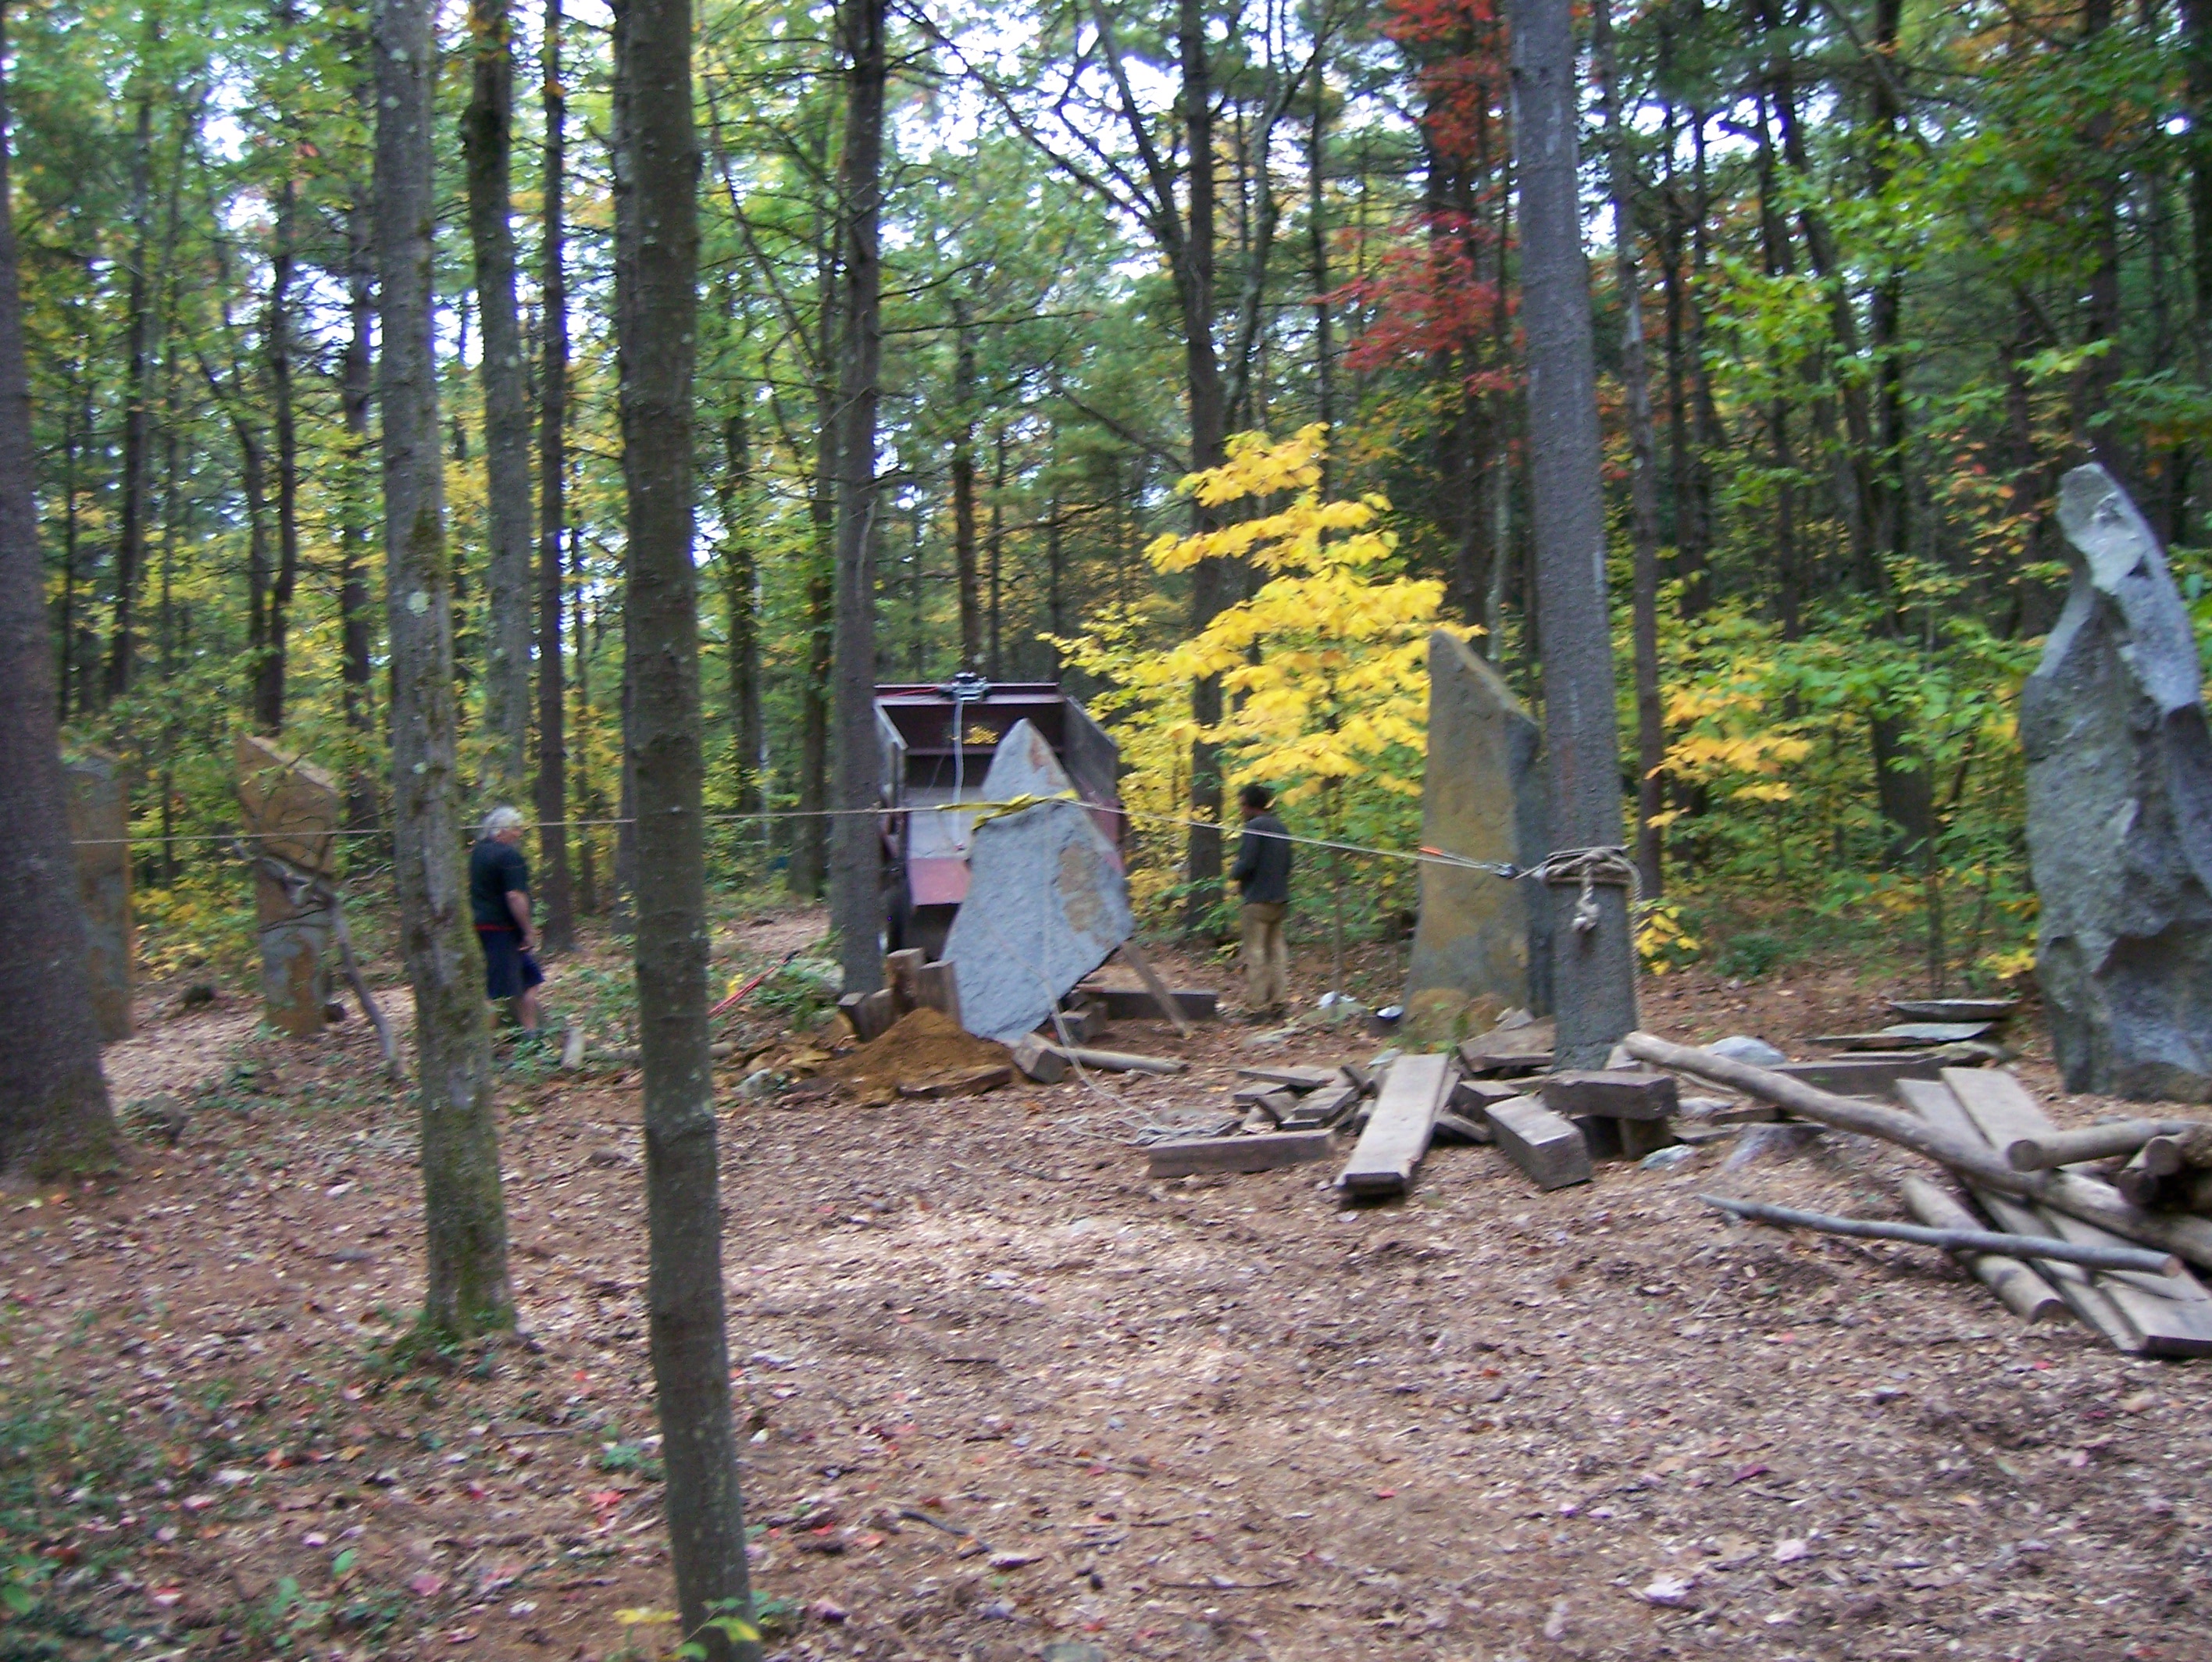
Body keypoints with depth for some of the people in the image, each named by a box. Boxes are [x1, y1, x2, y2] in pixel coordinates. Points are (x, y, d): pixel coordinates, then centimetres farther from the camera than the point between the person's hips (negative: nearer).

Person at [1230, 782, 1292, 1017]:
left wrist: (1233, 874, 1)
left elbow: (1247, 862, -17)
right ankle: (1279, 1000, 12)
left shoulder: (1254, 827, -12)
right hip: (1280, 898, 8)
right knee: (1276, 948, 12)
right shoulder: (1280, 827, 14)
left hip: (1258, 898, -8)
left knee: (1255, 952, -5)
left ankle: (1258, 1005, -6)